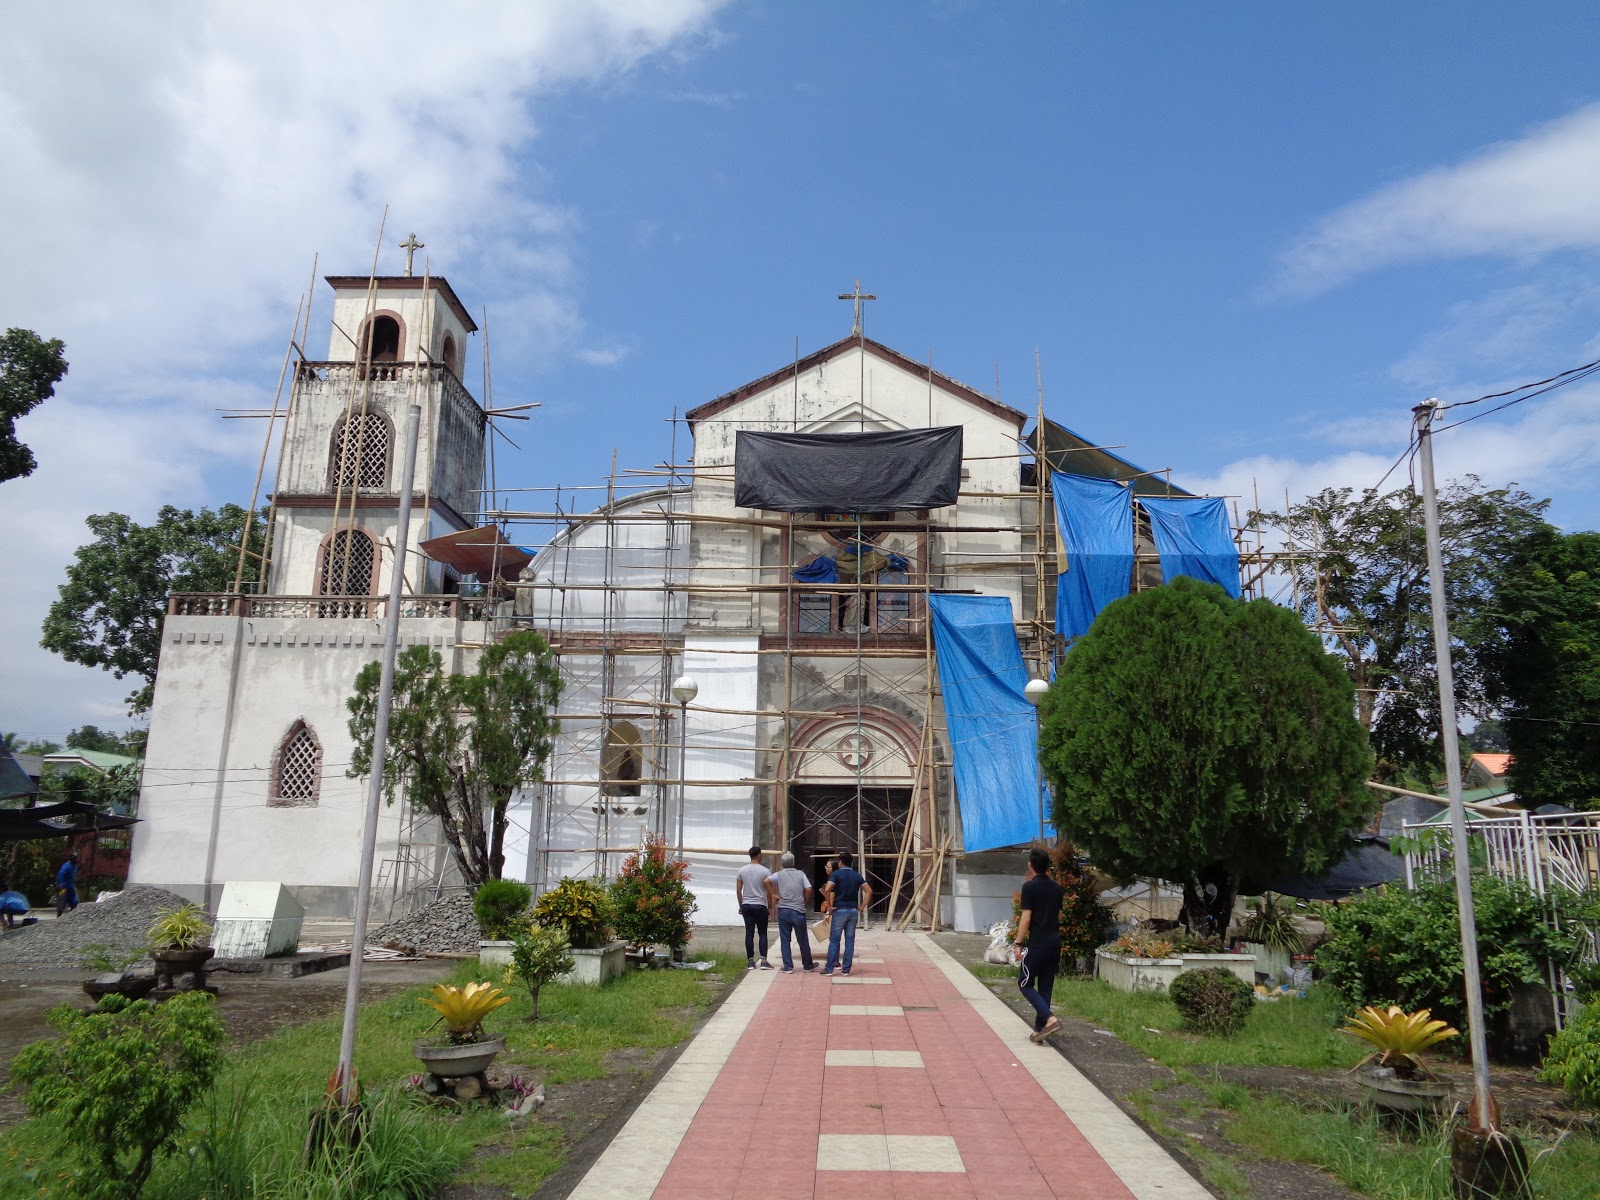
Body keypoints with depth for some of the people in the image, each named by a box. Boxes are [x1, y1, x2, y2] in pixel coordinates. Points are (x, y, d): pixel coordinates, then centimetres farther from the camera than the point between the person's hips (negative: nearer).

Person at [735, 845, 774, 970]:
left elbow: (738, 890, 4)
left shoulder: (742, 870, 2)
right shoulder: (765, 871, -6)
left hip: (746, 906, 3)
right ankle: (764, 961, -2)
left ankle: (751, 961, 7)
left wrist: (741, 906, 14)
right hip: (760, 906, -3)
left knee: (749, 933, 6)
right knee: (763, 933, 5)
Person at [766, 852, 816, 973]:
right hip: (798, 911, 0)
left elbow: (767, 881, -16)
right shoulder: (801, 874, 2)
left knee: (785, 940, 7)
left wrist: (772, 895, -6)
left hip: (783, 911, 0)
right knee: (803, 940, 10)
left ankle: (788, 966, 5)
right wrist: (805, 903, 7)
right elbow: (808, 889, -7)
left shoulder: (779, 875, 1)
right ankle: (808, 965, 20)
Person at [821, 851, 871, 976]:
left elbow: (827, 890, -20)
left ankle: (829, 968, 2)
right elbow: (869, 891, 1)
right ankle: (846, 969, 7)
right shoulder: (857, 876, 8)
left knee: (834, 940, 2)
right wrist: (862, 907, 2)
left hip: (840, 910, -4)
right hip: (853, 911, 4)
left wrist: (829, 905, -9)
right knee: (850, 940, 7)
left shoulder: (836, 874, -5)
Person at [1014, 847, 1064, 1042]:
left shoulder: (1029, 887, -12)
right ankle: (1039, 1030, 12)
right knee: (1045, 988, 11)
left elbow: (1026, 918, -14)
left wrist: (1018, 943, -9)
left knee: (1025, 984, 5)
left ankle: (1050, 1018, -12)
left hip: (1037, 944, -6)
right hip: (1054, 944, 7)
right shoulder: (1056, 887, 8)